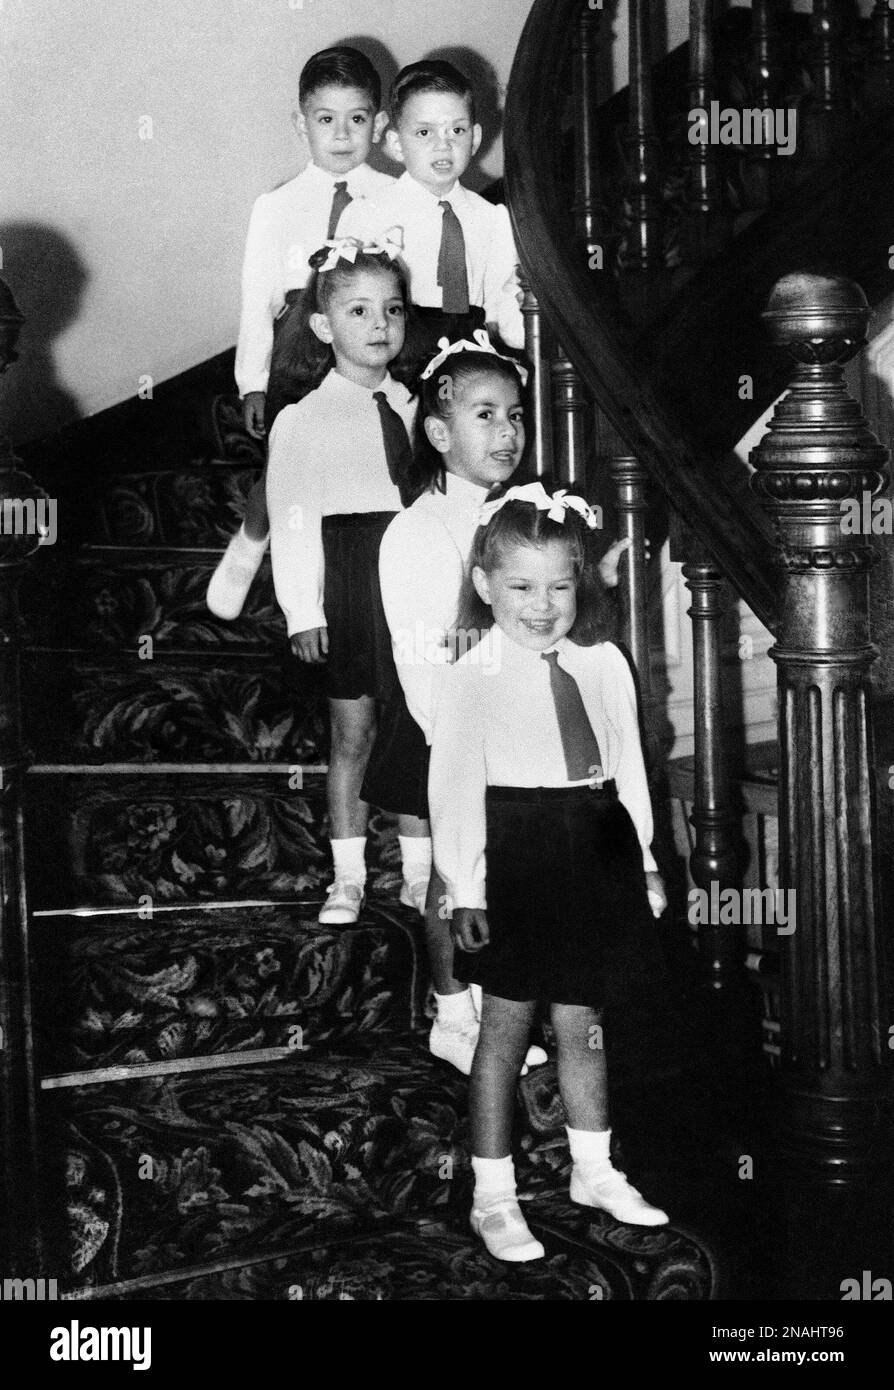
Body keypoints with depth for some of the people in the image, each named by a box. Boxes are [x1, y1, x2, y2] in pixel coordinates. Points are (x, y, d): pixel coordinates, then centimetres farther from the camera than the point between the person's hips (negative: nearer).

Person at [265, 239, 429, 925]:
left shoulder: (415, 407, 10)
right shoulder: (302, 420, -1)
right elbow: (292, 521, -4)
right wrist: (303, 612, -9)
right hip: (349, 588, -3)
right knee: (352, 733, 5)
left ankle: (420, 875, 18)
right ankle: (348, 879, 16)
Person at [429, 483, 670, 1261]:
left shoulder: (604, 665, 3)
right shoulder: (474, 678, -10)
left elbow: (629, 767, 9)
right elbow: (455, 788, -11)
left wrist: (643, 862, 10)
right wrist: (465, 889, -13)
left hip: (595, 854, 4)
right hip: (516, 858, -4)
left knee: (582, 1024, 17)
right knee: (506, 1030, 7)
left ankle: (595, 1171, 36)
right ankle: (493, 1197, 20)